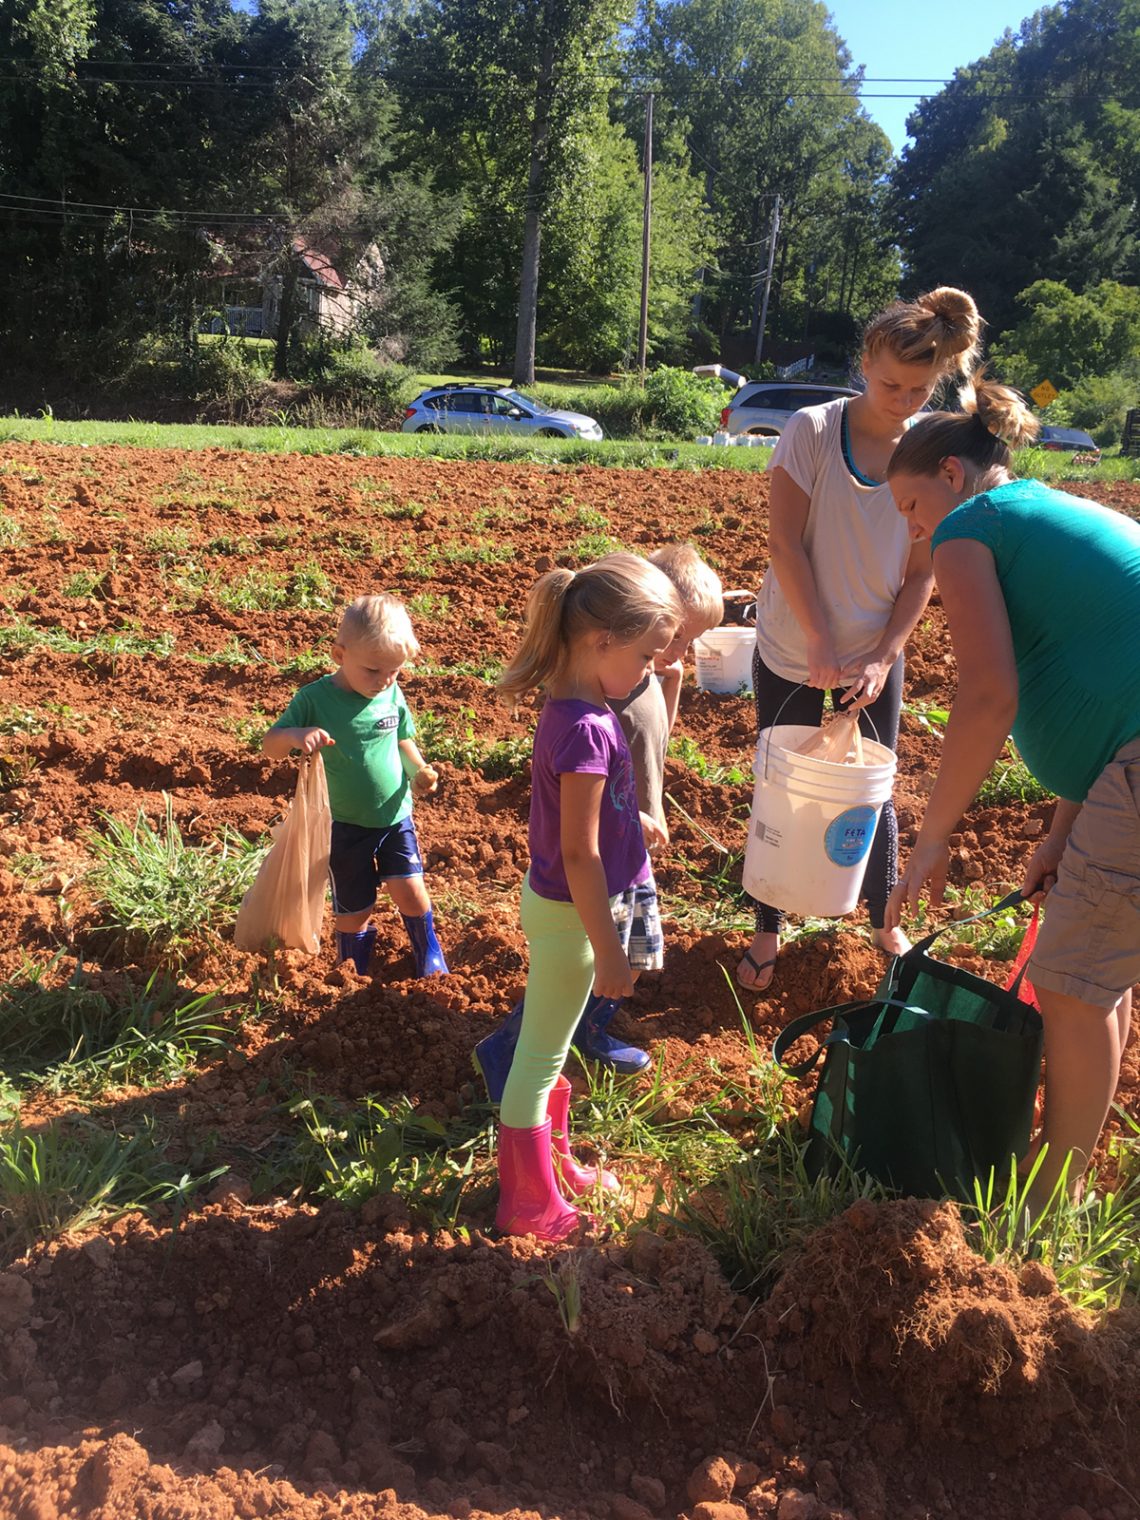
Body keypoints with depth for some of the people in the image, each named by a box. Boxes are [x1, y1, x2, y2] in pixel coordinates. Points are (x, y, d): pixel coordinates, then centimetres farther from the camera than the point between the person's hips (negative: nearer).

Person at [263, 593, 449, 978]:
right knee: (354, 909, 9)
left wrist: (419, 772, -8)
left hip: (395, 815, 2)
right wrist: (295, 735, -36)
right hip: (346, 824, -2)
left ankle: (429, 954, 20)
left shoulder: (393, 695, -4)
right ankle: (355, 971, 35)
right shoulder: (314, 699, -15)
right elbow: (270, 746, -13)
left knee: (409, 889, -8)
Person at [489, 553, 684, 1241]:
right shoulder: (586, 730, -29)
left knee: (550, 1049, 25)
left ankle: (554, 1161, 46)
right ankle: (531, 1205, 28)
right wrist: (609, 953, -19)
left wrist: (630, 819, 32)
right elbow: (579, 855, -25)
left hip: (563, 902, 9)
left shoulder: (578, 708, -1)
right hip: (569, 916, -9)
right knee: (539, 1058, 9)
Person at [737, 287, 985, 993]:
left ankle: (884, 920, 32)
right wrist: (821, 644, -20)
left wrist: (882, 656, -14)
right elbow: (785, 544, -16)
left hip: (877, 655, 2)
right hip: (792, 653, -1)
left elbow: (922, 573, -4)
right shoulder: (812, 431, -13)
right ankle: (768, 929, 23)